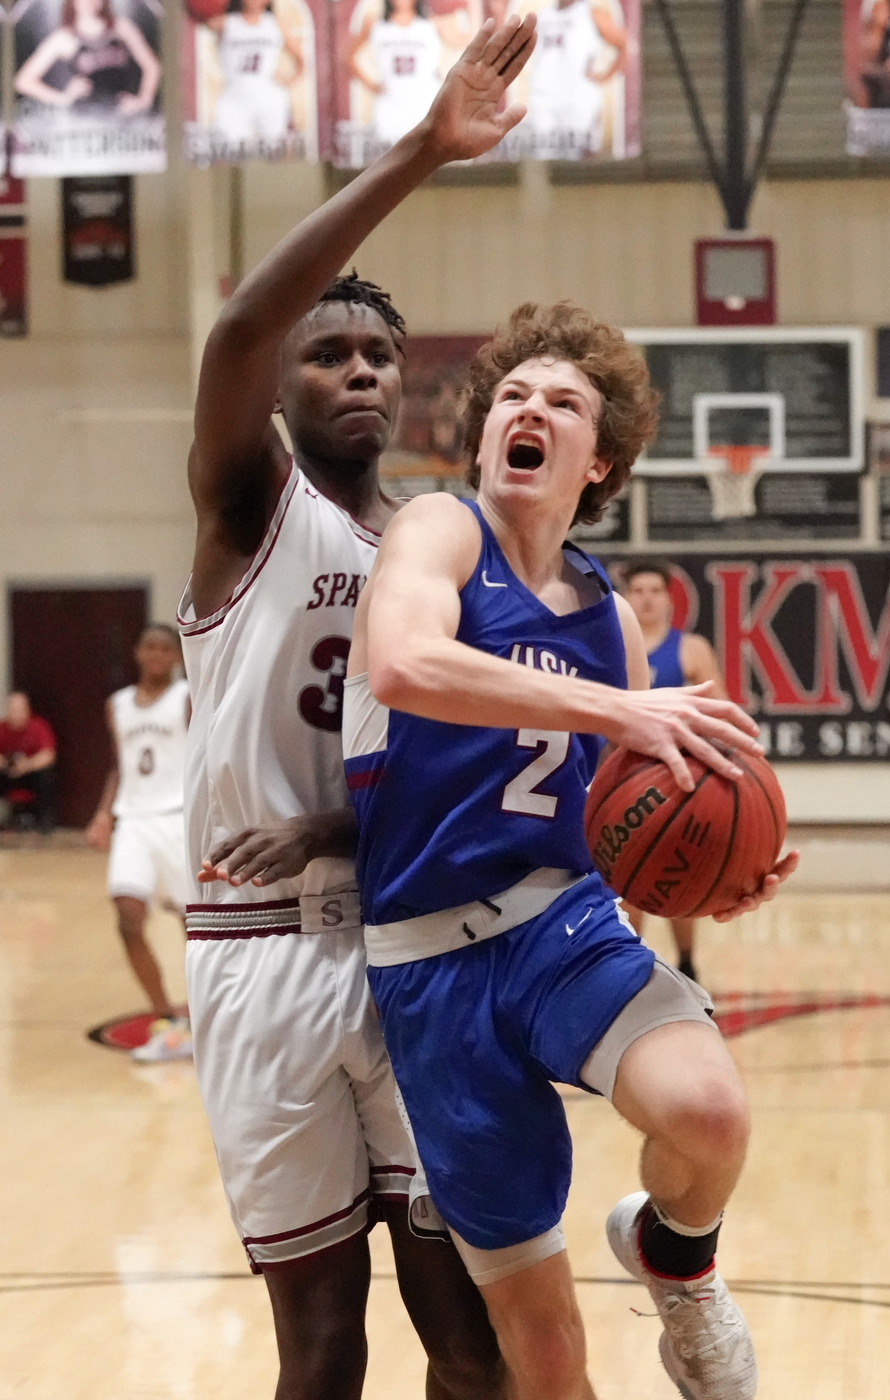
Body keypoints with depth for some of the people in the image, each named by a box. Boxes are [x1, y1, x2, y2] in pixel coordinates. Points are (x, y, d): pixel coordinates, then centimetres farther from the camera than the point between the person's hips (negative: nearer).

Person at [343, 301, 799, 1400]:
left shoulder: (607, 617, 10)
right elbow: (403, 664, -29)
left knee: (706, 1110, -31)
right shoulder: (439, 531, -5)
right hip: (429, 965, -3)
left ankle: (672, 1254, 5)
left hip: (563, 919, 3)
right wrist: (613, 706, -31)